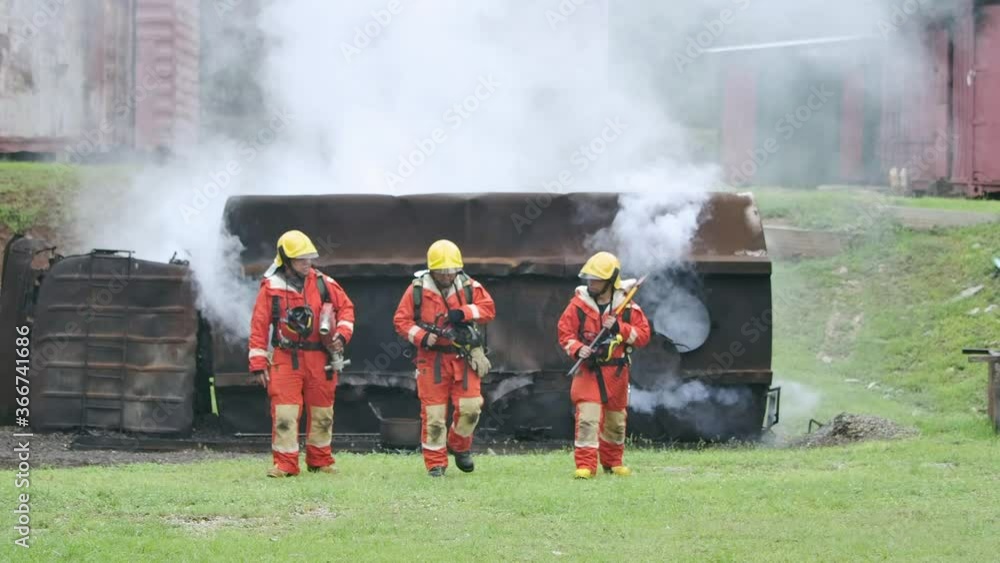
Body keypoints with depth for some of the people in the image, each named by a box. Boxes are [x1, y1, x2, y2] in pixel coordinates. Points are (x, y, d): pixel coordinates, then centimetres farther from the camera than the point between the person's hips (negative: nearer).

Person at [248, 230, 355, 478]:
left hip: (320, 360, 3)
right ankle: (285, 464, -5)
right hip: (285, 360, -3)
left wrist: (342, 334, -3)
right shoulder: (271, 288, -4)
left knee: (322, 412, 11)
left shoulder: (323, 284, 3)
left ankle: (320, 460, 25)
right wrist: (258, 364, -7)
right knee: (284, 413, -9)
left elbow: (346, 307, 13)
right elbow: (259, 326, -4)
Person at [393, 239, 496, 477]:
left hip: (464, 357, 2)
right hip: (432, 358, -1)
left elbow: (488, 308, -3)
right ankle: (435, 463, 8)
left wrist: (463, 313, -18)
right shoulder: (417, 289, -1)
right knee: (433, 413, -2)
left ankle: (459, 446, 20)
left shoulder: (469, 287, 5)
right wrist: (421, 337, -18)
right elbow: (401, 320, -2)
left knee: (470, 406, -8)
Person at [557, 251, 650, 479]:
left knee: (616, 420, 16)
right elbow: (565, 331, -3)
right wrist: (577, 349, -21)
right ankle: (585, 465, -16)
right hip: (588, 369, -2)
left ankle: (613, 462, 34)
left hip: (616, 371, 2)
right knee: (587, 417, -16)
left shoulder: (627, 307, -4)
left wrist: (619, 328, -20)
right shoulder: (579, 304, -5)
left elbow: (643, 335, -5)